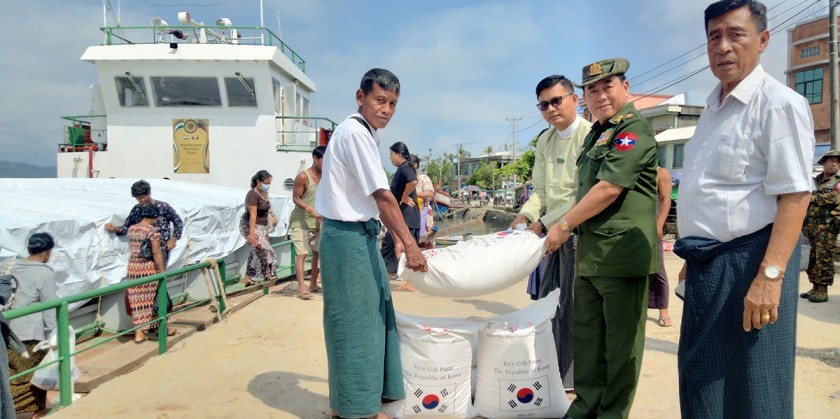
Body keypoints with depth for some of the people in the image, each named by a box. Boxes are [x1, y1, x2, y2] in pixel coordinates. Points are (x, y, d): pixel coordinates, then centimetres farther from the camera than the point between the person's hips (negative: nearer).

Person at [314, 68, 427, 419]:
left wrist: (397, 238, 16)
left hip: (360, 234, 10)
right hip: (347, 235, -10)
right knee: (353, 318, -1)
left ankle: (373, 389, 30)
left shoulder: (365, 134, 14)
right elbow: (383, 196, -21)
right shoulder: (355, 132, -16)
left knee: (372, 311, 16)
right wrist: (410, 243, -19)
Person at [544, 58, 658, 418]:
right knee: (585, 332, 17)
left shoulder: (634, 129, -10)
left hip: (621, 252, -9)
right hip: (588, 251, 9)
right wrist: (571, 228, 14)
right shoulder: (596, 134, 17)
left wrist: (564, 225, -13)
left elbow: (609, 188, -20)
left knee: (620, 340, 4)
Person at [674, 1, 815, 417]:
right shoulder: (713, 106, 14)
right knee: (700, 383, 17)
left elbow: (794, 195, -19)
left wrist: (770, 275, -26)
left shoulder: (779, 104, -11)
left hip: (748, 259, -8)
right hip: (706, 264, 8)